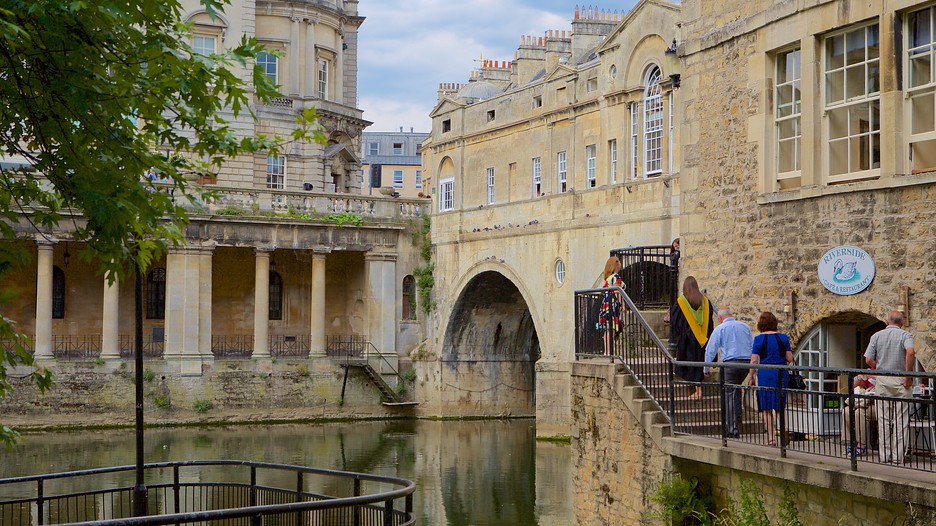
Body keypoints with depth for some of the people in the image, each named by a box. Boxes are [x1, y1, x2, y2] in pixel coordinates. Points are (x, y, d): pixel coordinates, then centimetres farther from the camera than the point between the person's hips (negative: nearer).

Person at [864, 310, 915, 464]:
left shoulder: (876, 336, 6)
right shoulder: (905, 335, -3)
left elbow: (868, 360, -1)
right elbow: (910, 353, -22)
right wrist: (908, 376, -15)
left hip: (882, 380, 2)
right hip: (900, 379, -2)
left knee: (883, 420, 7)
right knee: (900, 420, 2)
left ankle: (884, 456, 7)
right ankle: (898, 456, 1)